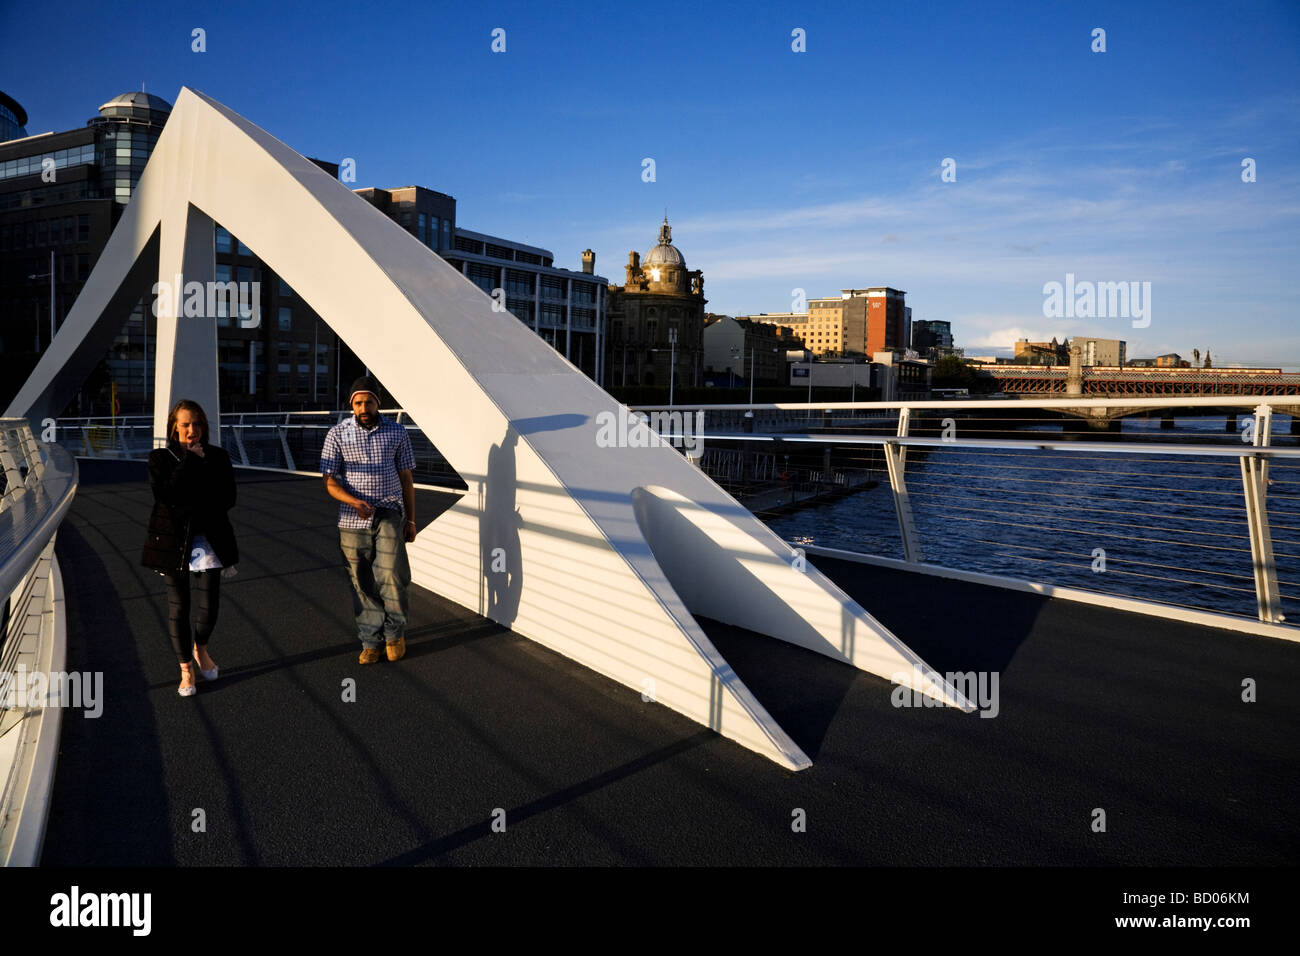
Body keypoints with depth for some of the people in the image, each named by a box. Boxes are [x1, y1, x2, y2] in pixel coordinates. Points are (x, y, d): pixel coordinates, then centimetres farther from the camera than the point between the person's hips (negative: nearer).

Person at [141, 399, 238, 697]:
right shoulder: (160, 458, 0)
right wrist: (190, 460, -16)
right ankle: (186, 670, 21)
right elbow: (166, 495, -16)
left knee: (209, 607, -3)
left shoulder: (218, 457, 4)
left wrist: (189, 505, -12)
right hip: (172, 543, -1)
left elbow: (228, 499, -2)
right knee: (178, 608, 6)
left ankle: (200, 649, 29)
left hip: (207, 540, 1)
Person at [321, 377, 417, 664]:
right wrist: (354, 501, -21)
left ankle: (395, 633, 11)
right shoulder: (337, 434, 1)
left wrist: (411, 519, 9)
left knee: (391, 575, -11)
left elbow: (406, 477, 9)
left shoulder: (396, 432, 4)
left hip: (389, 515, 0)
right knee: (362, 584, 5)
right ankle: (370, 642, 18)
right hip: (353, 521, 1)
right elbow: (330, 481, -3)